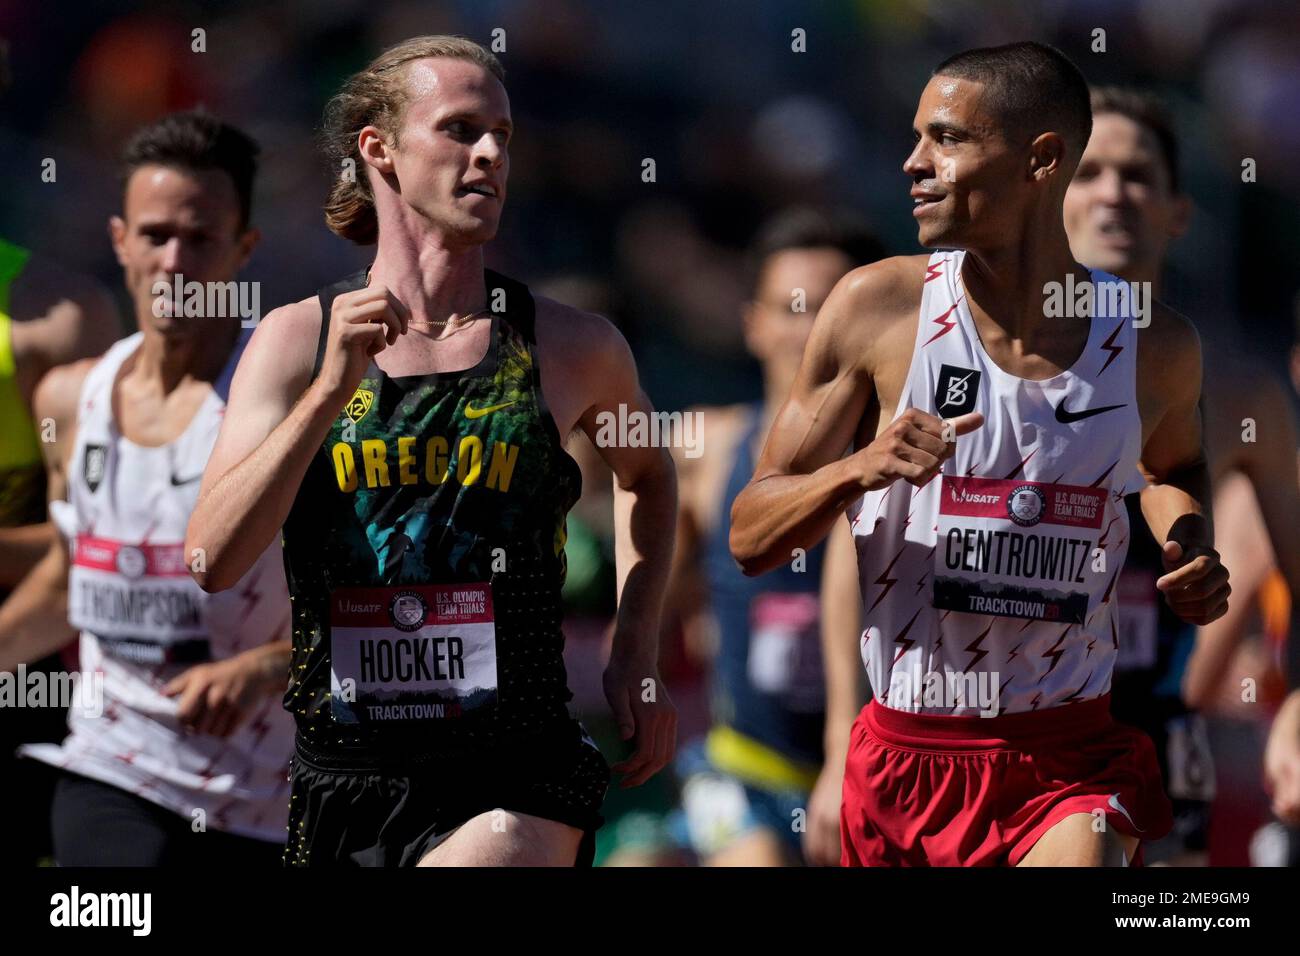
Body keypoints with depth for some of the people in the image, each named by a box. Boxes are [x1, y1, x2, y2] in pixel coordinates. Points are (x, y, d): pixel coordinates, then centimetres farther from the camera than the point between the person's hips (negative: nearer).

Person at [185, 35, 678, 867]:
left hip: (515, 787, -2)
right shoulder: (296, 341, 2)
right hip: (342, 774, 2)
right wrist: (331, 391, -17)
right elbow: (211, 563, -9)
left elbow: (647, 474, 26)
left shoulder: (574, 347, 4)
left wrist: (637, 656, 17)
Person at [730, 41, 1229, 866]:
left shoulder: (1154, 345, 0)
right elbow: (751, 538, -1)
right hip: (905, 758, 1)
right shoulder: (880, 309, -4)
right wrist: (860, 468, -20)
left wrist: (1193, 555, 4)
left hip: (1073, 763, -1)